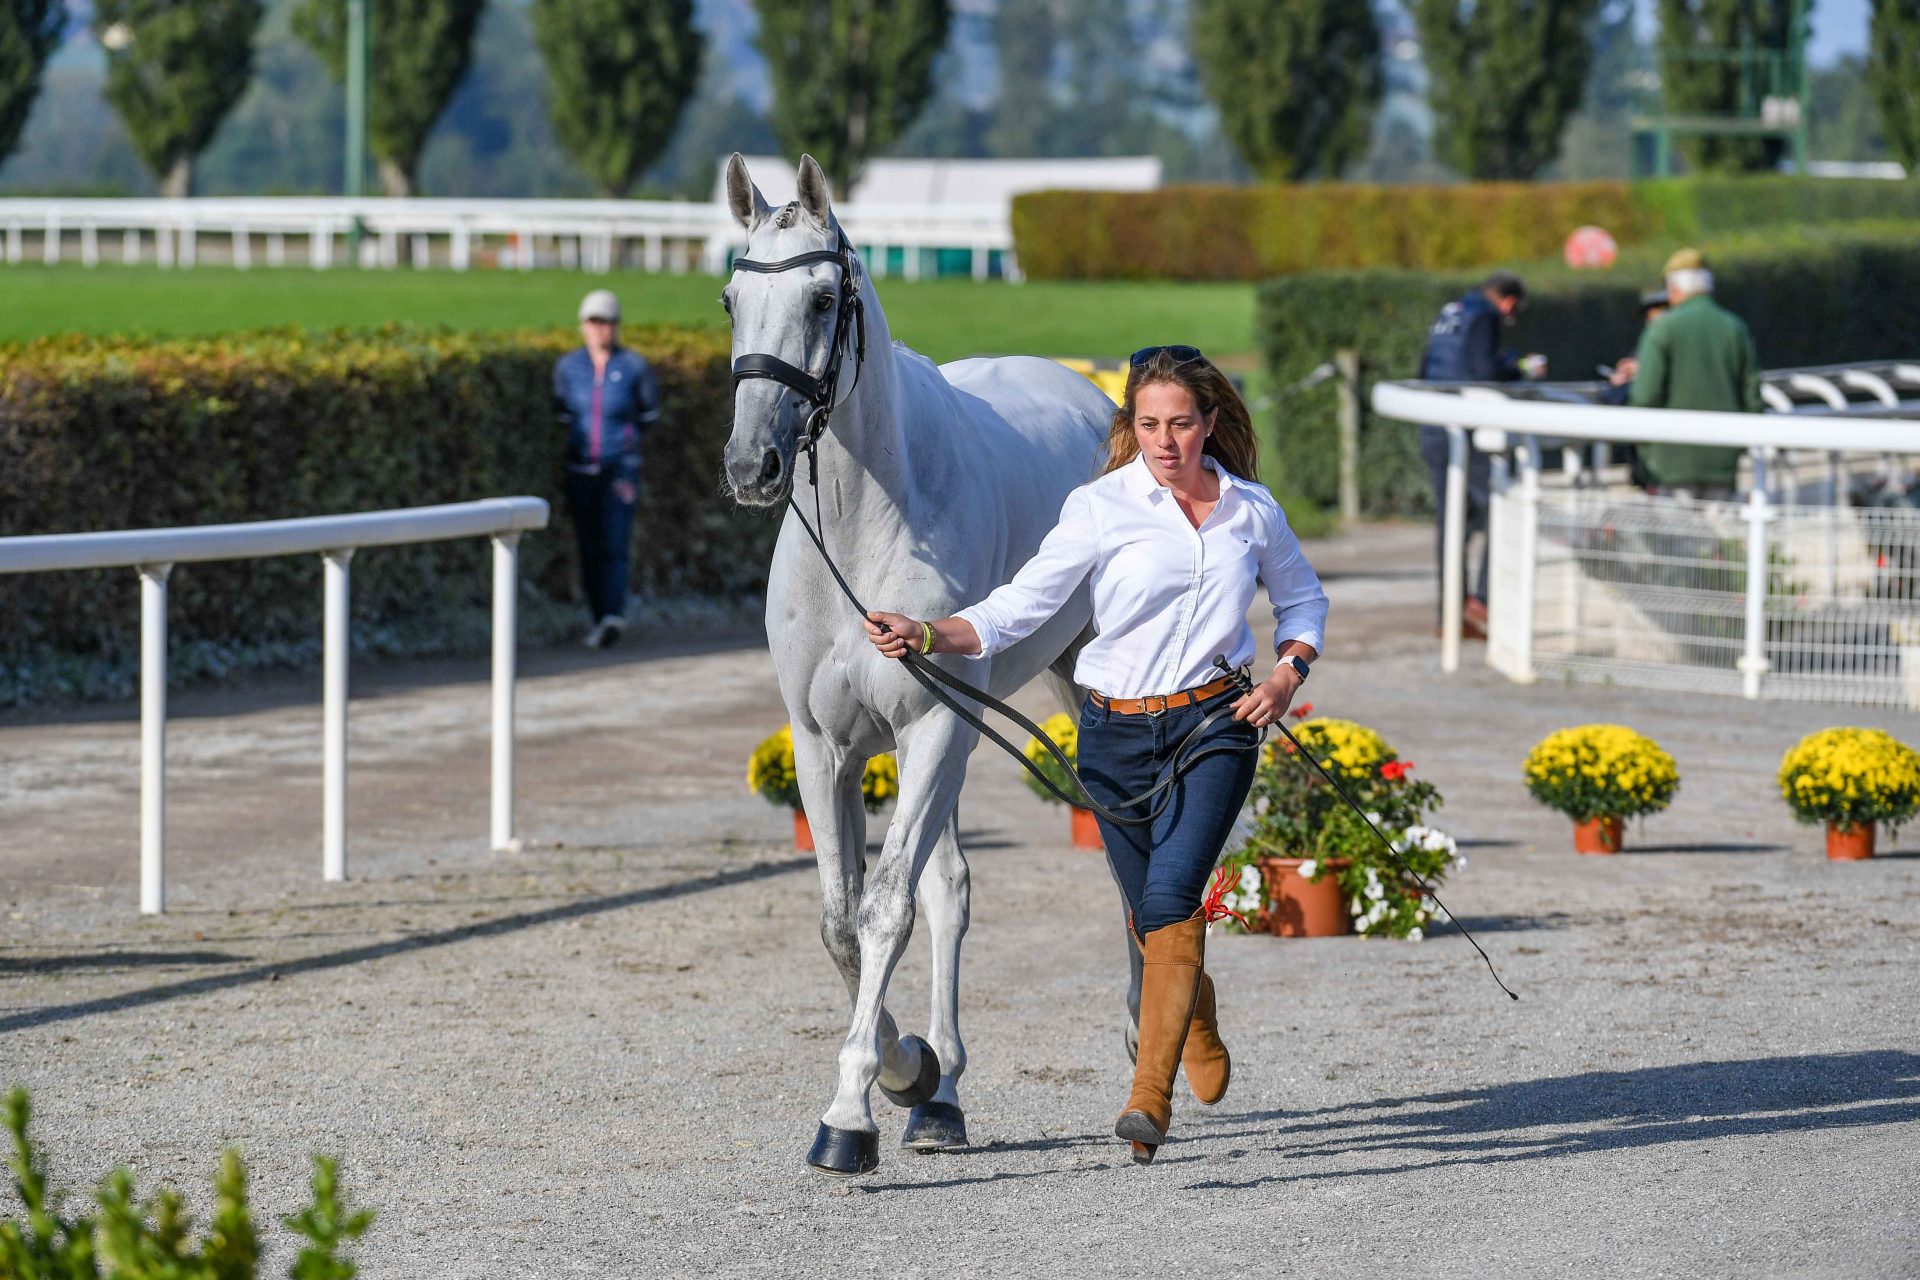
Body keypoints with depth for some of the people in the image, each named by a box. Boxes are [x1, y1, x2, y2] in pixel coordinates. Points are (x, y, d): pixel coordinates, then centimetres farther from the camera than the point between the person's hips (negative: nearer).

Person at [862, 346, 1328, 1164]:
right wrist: (924, 636, -27)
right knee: (1149, 916, 14)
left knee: (1168, 898, -19)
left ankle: (1150, 1097, -20)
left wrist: (1287, 675, 0)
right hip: (1118, 735, 1)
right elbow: (1018, 610, -12)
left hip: (1215, 726, -1)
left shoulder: (1252, 510, 2)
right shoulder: (1101, 508, -6)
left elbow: (1301, 598, 19)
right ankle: (1197, 1019, 48)